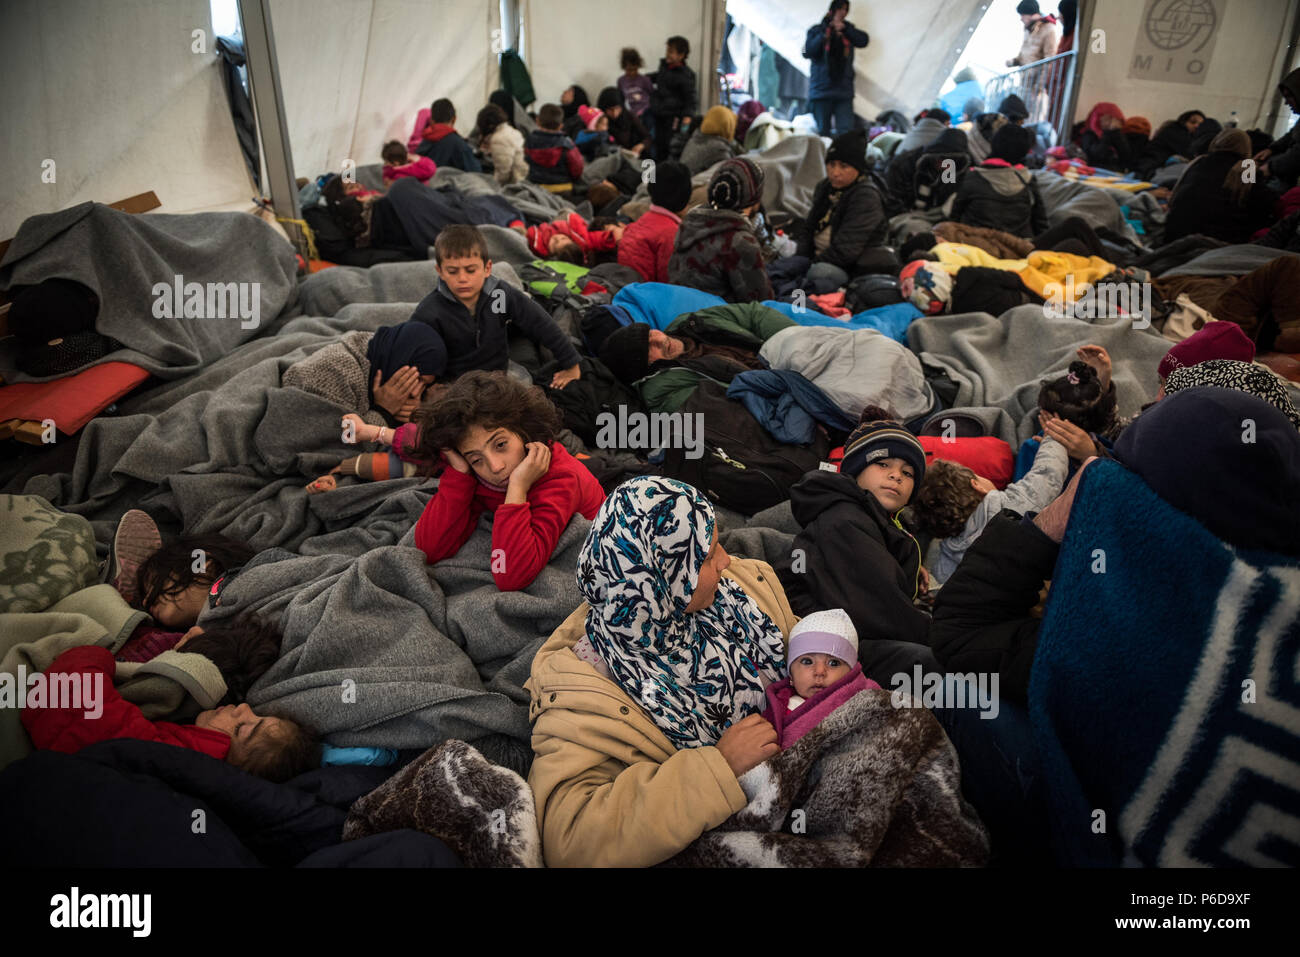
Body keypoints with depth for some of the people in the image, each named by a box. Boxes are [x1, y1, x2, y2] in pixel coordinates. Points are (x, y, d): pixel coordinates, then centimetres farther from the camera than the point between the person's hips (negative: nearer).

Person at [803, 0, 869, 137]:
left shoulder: (848, 30, 17)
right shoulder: (817, 30, 9)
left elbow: (864, 40, 0)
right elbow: (807, 52, -4)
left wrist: (845, 28, -9)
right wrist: (824, 36, -15)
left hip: (844, 90, 2)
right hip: (821, 89, -2)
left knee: (846, 132, -10)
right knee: (823, 132, -3)